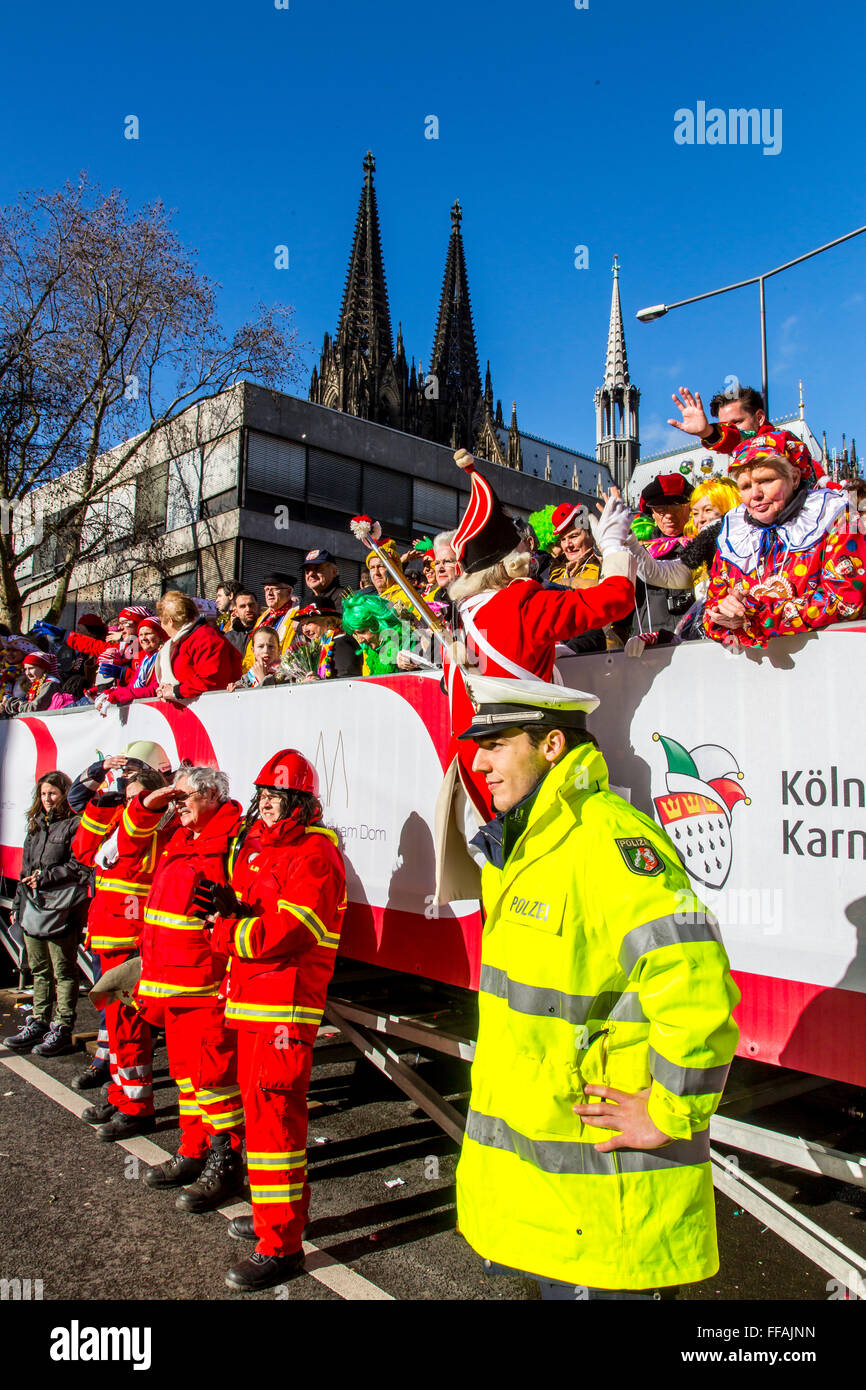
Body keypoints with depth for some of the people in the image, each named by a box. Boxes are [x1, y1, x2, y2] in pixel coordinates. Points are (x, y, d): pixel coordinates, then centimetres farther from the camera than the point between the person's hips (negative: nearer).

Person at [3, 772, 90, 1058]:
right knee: (39, 970, 15)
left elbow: (79, 866, -13)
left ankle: (62, 1029, 6)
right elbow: (26, 870, 21)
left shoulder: (74, 825, -7)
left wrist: (45, 877, -13)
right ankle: (38, 1023, 24)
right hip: (33, 907, 8)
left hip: (61, 909, -8)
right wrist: (18, 904, 18)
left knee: (63, 972, 0)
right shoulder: (35, 826, 17)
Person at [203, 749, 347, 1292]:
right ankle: (278, 1211, 34)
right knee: (262, 1109, 18)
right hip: (252, 1001, 9)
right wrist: (230, 905, -4)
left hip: (286, 1006, -9)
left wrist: (225, 931, -9)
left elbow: (283, 933, -22)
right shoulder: (259, 847, 17)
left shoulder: (315, 855, -13)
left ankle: (282, 1245, 6)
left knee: (275, 1117, -4)